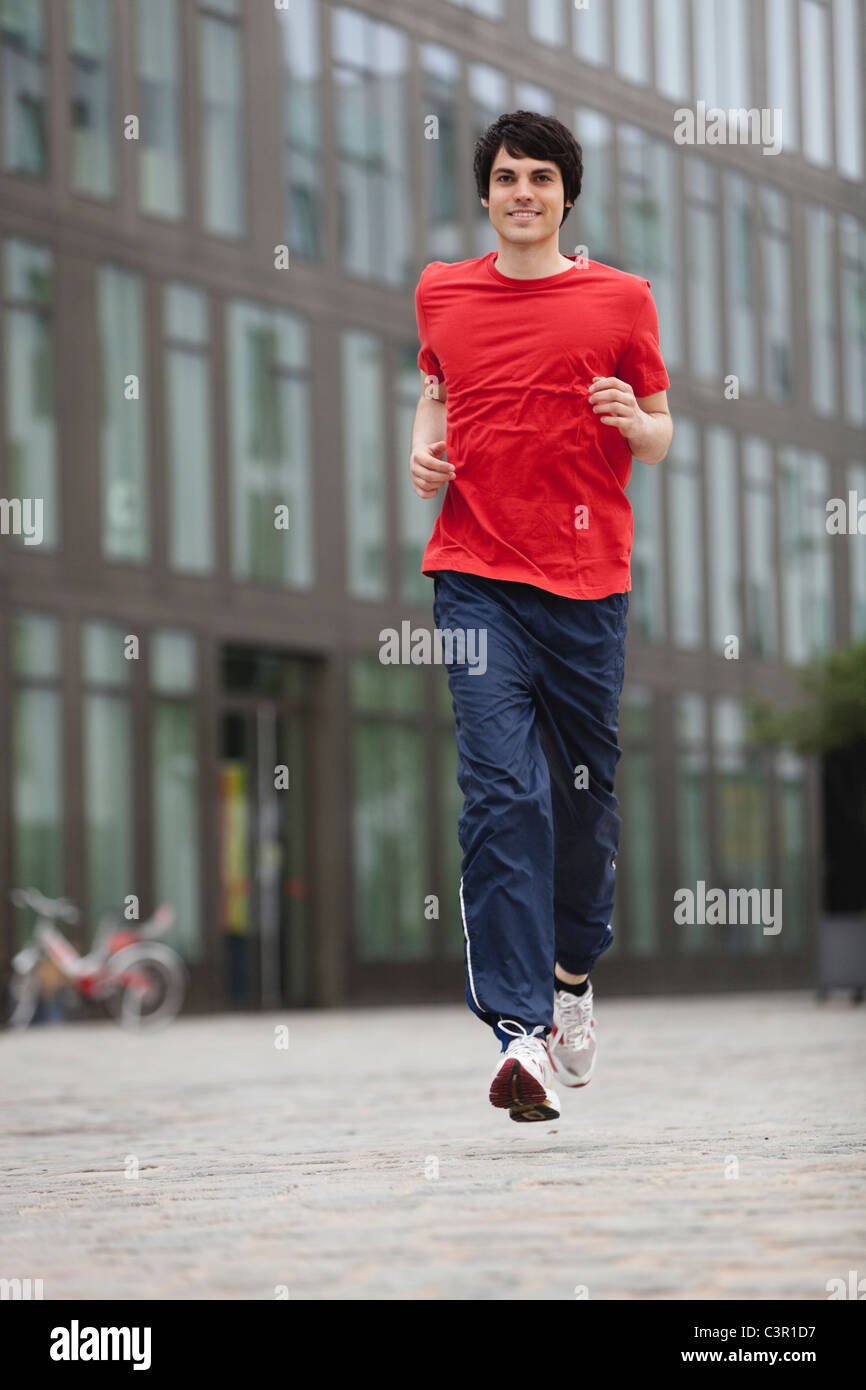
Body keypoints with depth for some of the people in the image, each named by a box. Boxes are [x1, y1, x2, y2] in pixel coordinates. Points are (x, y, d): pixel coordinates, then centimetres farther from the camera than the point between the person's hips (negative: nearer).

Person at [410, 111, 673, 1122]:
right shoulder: (441, 293, 11)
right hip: (476, 575, 0)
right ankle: (522, 1033, -20)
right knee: (501, 791, -13)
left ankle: (573, 975, 34)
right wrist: (424, 447, 8)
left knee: (585, 790, 9)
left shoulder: (620, 299, 5)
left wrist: (636, 421, -12)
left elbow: (661, 434, 10)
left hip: (589, 581, 0)